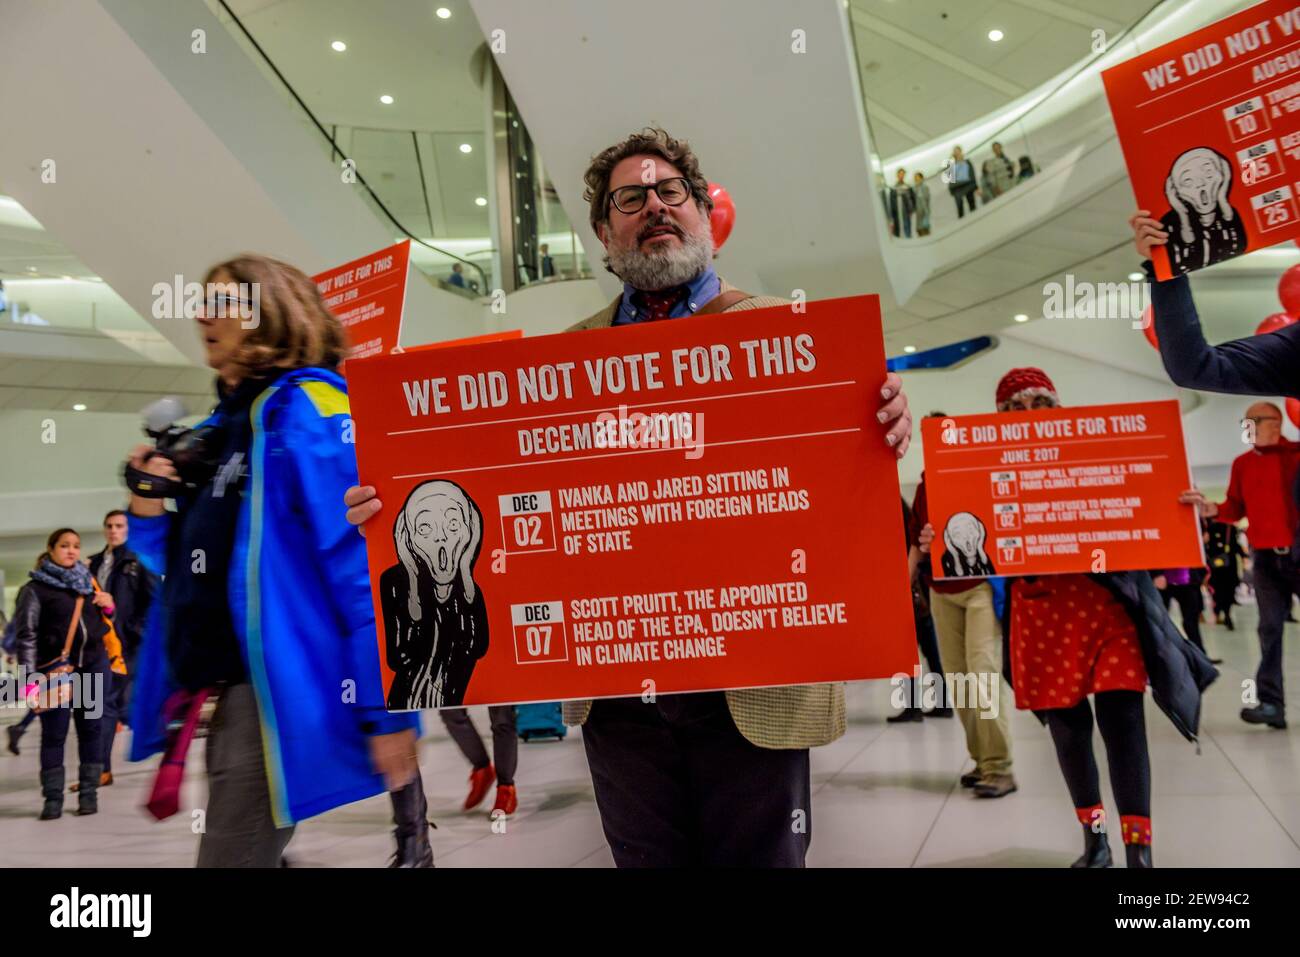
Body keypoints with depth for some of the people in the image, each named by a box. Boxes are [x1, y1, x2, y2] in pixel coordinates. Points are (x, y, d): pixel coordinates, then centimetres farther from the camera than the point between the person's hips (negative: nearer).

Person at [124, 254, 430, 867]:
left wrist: (385, 708, -22)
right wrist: (148, 505, 1)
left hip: (273, 686, -9)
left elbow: (362, 563, -19)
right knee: (240, 848, 20)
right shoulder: (220, 427, 15)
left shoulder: (304, 410, -12)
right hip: (215, 689, 9)